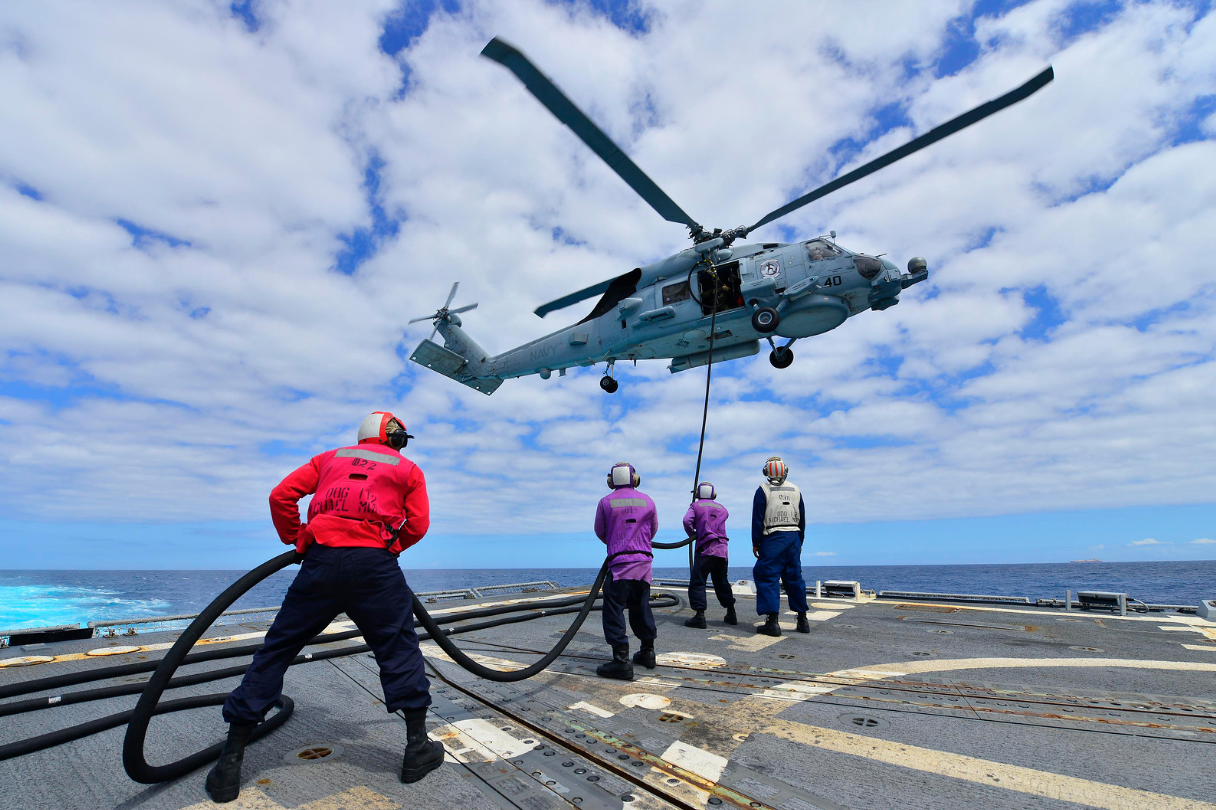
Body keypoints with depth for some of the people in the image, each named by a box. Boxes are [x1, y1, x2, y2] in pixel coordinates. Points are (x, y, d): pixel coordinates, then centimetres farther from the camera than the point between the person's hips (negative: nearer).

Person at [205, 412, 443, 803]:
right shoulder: (408, 469, 18)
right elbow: (417, 524, 7)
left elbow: (281, 495, 16)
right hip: (375, 565, -2)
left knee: (276, 650, 16)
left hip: (322, 560, 2)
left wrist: (294, 539, 28)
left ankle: (230, 762, 21)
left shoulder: (331, 457, 25)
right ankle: (418, 748, 18)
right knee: (399, 650, 11)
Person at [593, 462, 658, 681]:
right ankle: (647, 652, 30)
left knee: (614, 608, -1)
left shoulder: (606, 502, -3)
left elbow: (599, 531, 8)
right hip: (644, 561, 5)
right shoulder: (647, 500, 5)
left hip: (620, 563, -4)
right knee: (641, 607, 18)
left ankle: (621, 661, -6)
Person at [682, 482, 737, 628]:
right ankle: (731, 614, 26)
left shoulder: (695, 506, 5)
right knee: (722, 582, 20)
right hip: (722, 550, 5)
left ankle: (700, 616, -11)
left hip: (705, 549, -5)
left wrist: (692, 535, 6)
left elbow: (687, 520, -10)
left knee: (697, 582, -3)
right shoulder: (723, 509, 18)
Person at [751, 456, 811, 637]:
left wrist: (755, 543, 1)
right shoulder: (795, 490, 11)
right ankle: (802, 620, 21)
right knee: (794, 578, 14)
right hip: (793, 537, 5)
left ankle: (772, 622, -7)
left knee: (767, 578, -2)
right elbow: (802, 519, 15)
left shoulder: (763, 490, -4)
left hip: (773, 539, -5)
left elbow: (757, 519, -6)